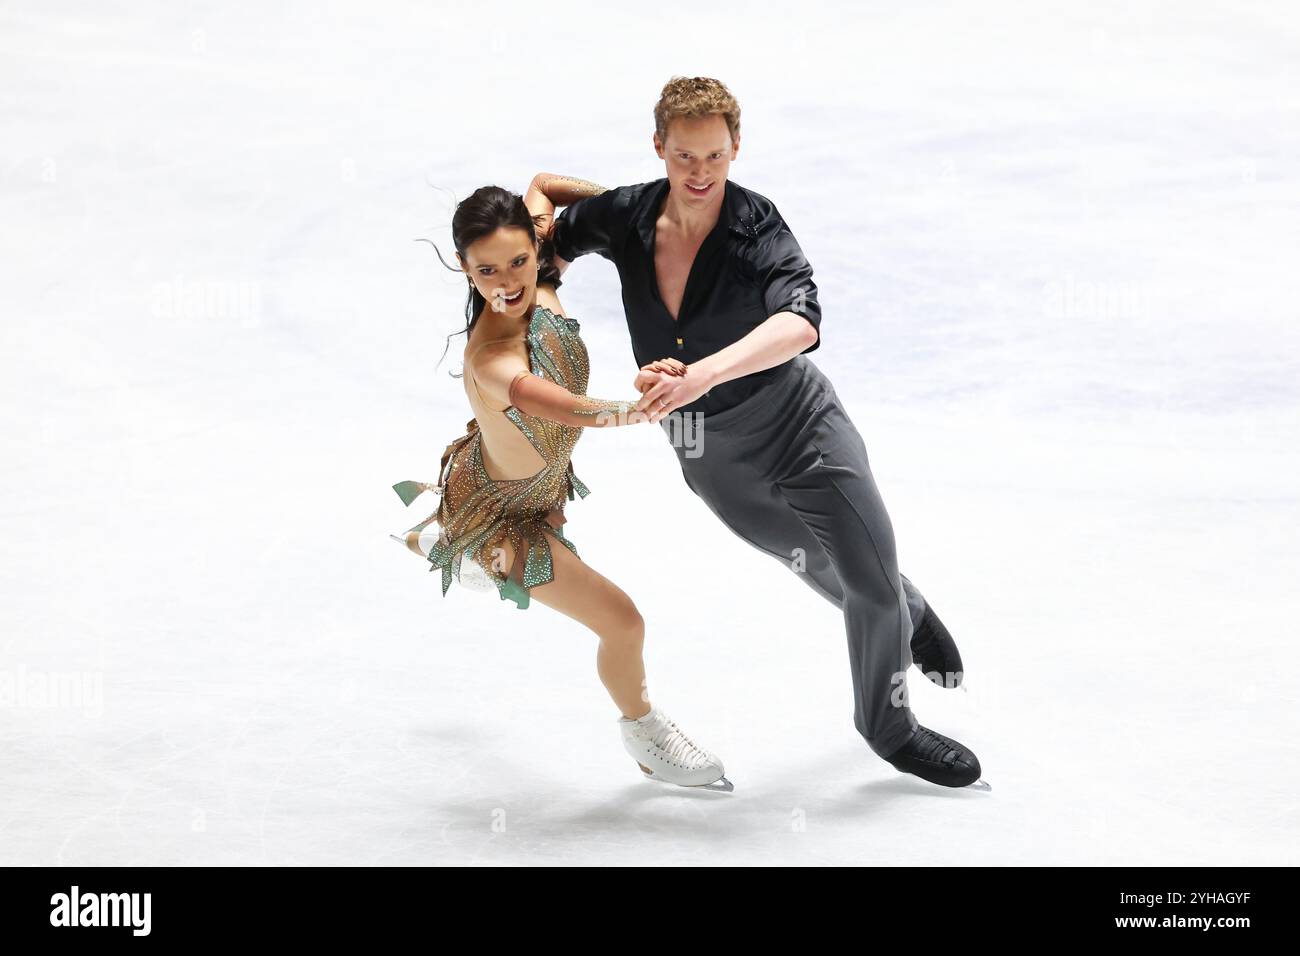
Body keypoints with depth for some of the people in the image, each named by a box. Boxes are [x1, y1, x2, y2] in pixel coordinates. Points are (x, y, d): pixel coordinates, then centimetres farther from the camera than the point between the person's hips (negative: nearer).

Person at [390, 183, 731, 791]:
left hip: (538, 482, 8)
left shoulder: (540, 286, -25)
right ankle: (642, 733, 28)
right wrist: (651, 403, -80)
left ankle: (431, 539, 77)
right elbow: (574, 411, -64)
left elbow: (542, 185, -5)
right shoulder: (491, 361, -46)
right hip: (503, 514, -8)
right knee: (621, 622, -4)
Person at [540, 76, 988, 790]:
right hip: (710, 457, 4)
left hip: (800, 424, -4)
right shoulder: (626, 217, -13)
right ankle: (909, 617, 55)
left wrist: (705, 373, -56)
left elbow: (800, 323, -44)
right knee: (817, 567, 20)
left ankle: (889, 726, 24)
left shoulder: (758, 228, -25)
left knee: (870, 575, -4)